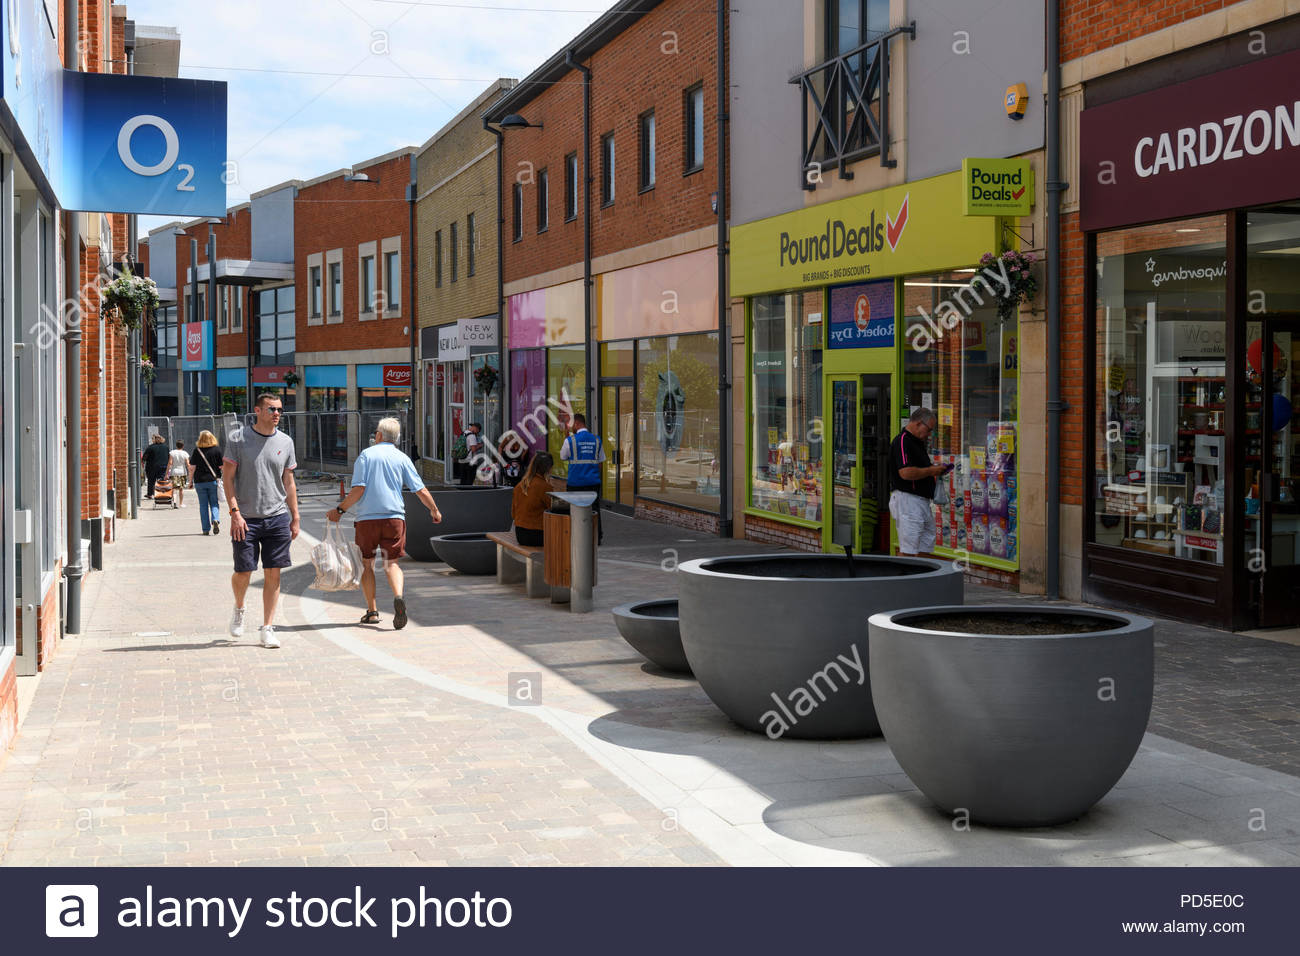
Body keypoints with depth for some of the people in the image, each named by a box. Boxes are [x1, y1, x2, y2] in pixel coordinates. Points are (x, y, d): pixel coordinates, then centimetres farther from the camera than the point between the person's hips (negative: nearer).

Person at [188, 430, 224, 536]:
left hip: (200, 481, 0)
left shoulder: (197, 450, -2)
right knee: (214, 503, 9)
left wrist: (191, 481, 6)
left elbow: (192, 468, -2)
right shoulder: (217, 449, -1)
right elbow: (221, 466, -2)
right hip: (214, 480, 0)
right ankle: (215, 520, -18)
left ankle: (206, 529, 7)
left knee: (203, 505, 8)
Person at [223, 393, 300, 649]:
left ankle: (267, 628, 7)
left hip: (277, 517, 3)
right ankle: (238, 609, 30)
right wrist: (235, 512, -12)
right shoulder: (238, 438, -2)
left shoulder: (285, 442, 9)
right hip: (246, 519, -3)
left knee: (273, 574, 0)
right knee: (243, 572, 0)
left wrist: (295, 518, 10)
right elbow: (227, 478, -2)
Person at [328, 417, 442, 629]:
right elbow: (421, 490, 5)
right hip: (394, 516, 2)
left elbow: (358, 490, -9)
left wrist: (339, 510, -1)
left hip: (367, 517, -1)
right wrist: (434, 510, 19)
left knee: (367, 563, 11)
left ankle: (372, 611, 10)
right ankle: (398, 597, -22)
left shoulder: (366, 455, 0)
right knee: (391, 563, 6)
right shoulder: (402, 458, 6)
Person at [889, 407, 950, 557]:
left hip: (922, 500, 10)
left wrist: (934, 470, 11)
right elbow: (906, 473, -26)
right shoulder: (902, 441, -15)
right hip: (907, 499, -10)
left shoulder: (918, 442, 19)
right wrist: (931, 471, -14)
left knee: (925, 547, 11)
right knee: (908, 550, -9)